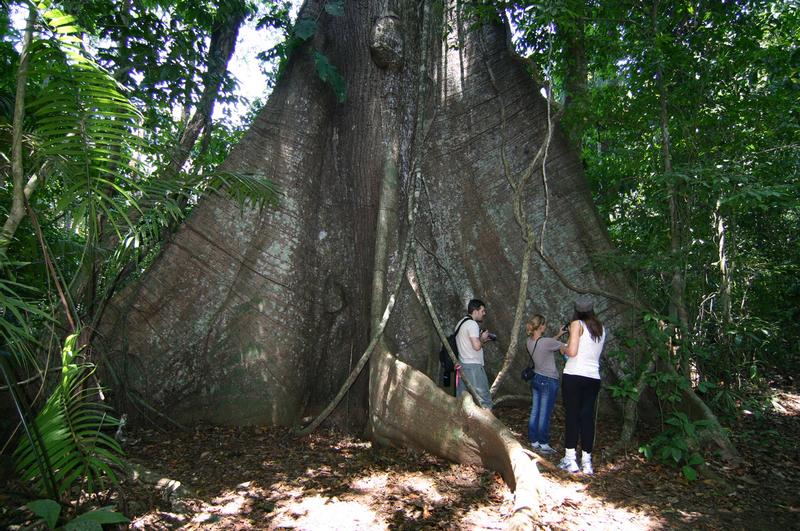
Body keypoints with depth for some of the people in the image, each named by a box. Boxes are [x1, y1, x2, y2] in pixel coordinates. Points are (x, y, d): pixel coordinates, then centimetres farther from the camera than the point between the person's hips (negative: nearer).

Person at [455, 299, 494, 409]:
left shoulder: (461, 323, 16)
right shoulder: (472, 324, -14)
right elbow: (476, 346, -23)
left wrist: (481, 339, 15)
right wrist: (482, 338, -4)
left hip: (462, 366, 9)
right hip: (473, 366, -9)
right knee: (484, 401, -4)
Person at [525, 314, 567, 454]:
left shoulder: (530, 342, 0)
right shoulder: (546, 342, -23)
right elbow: (566, 348, -12)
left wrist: (558, 335, 17)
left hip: (536, 378, 8)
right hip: (548, 381, -7)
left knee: (535, 412, 13)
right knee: (545, 414, 2)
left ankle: (534, 442, 22)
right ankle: (544, 445, 12)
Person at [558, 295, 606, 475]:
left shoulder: (577, 324, -6)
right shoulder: (601, 328, 11)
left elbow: (572, 352, -14)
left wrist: (564, 349, 7)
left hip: (573, 375, -5)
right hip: (593, 378, 5)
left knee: (572, 415, 2)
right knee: (587, 417, 9)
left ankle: (570, 459, 4)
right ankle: (586, 461, 12)